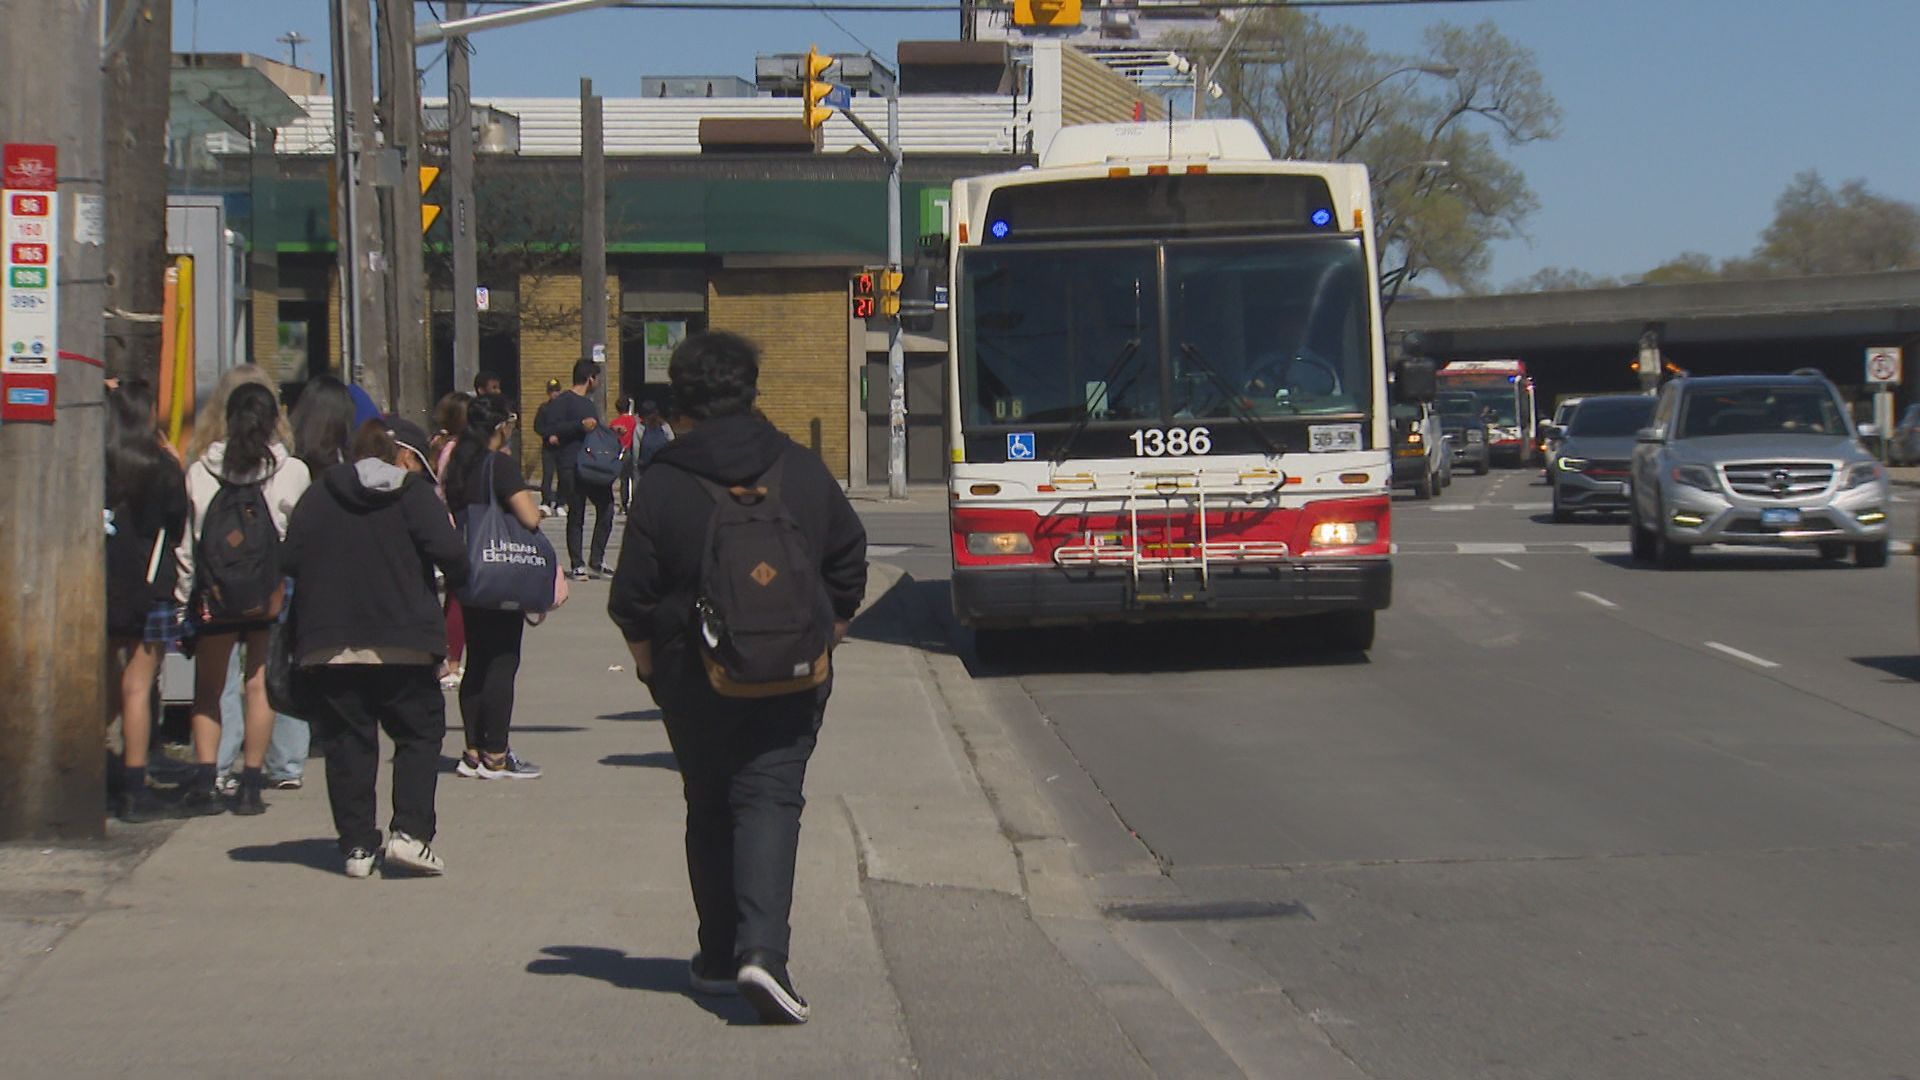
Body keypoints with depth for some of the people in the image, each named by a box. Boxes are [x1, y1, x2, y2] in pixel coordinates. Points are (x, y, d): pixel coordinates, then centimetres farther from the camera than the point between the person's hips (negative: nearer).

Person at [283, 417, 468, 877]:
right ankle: (409, 831, -6)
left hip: (326, 645, 3)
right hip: (401, 644, -3)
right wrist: (458, 577, 9)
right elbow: (450, 553, -11)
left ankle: (357, 845, 5)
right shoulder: (412, 493, 0)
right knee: (419, 734, 9)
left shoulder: (318, 496, 9)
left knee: (346, 743, 8)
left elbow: (289, 559, 3)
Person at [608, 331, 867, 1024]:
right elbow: (849, 562, 8)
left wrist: (648, 660, 11)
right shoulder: (803, 471, 1)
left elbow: (633, 596, -5)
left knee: (709, 809, 14)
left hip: (694, 678, 0)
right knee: (770, 799, -2)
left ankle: (720, 957, 20)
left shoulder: (662, 484, -7)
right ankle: (762, 948, -21)